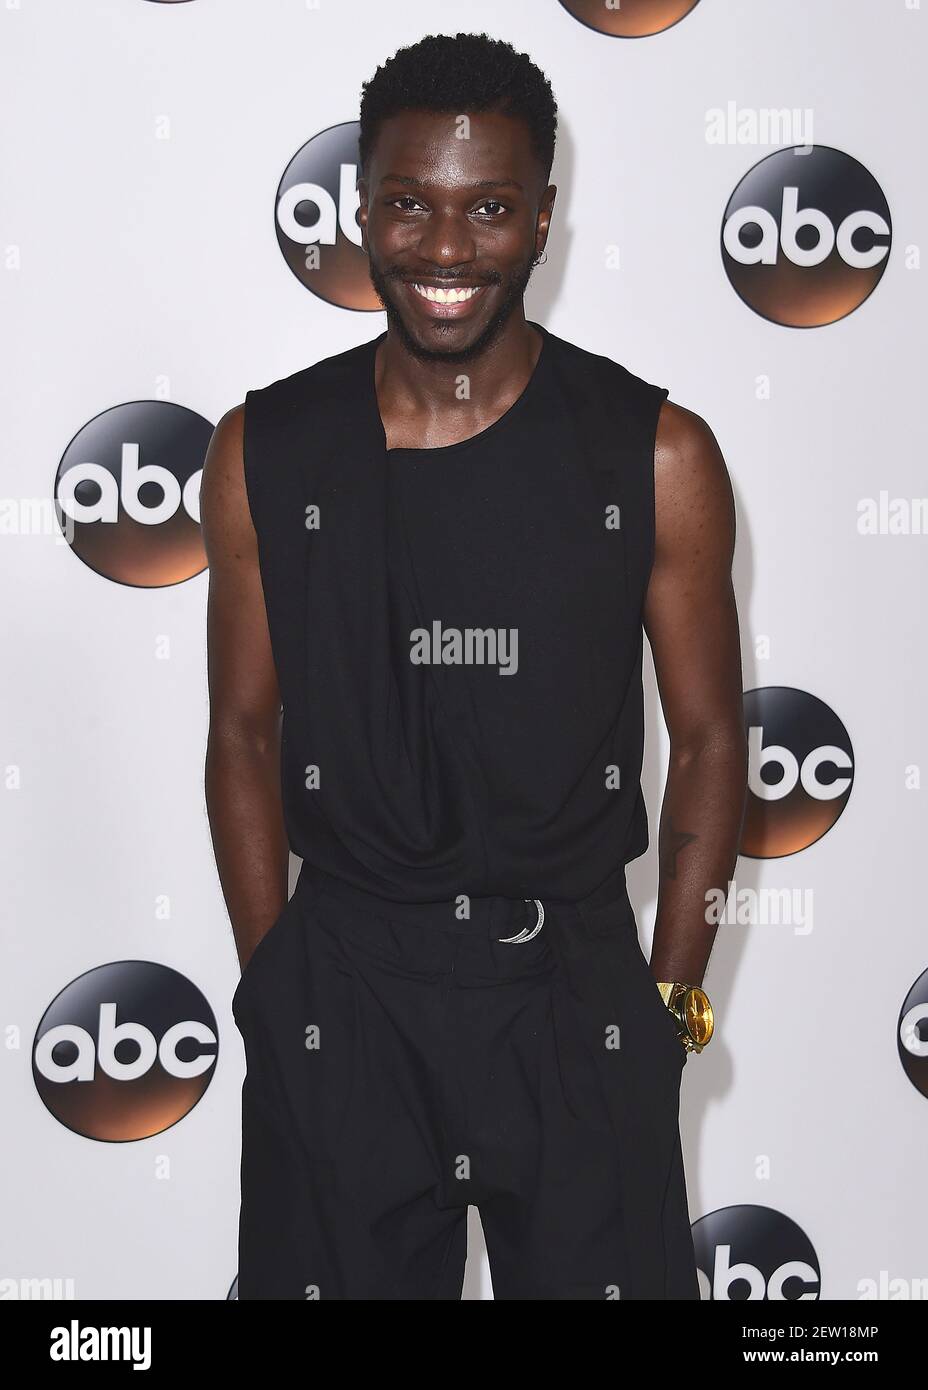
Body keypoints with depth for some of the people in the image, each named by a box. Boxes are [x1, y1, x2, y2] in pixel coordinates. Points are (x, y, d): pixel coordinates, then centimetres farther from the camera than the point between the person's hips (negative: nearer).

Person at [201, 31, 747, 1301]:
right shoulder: (265, 453, -2)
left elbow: (708, 736, 1)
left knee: (597, 1273, 11)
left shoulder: (656, 456, -5)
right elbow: (245, 735, 4)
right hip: (340, 991, 1)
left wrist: (673, 991, 0)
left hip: (575, 987, 0)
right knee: (339, 1277, 12)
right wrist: (274, 983, 3)